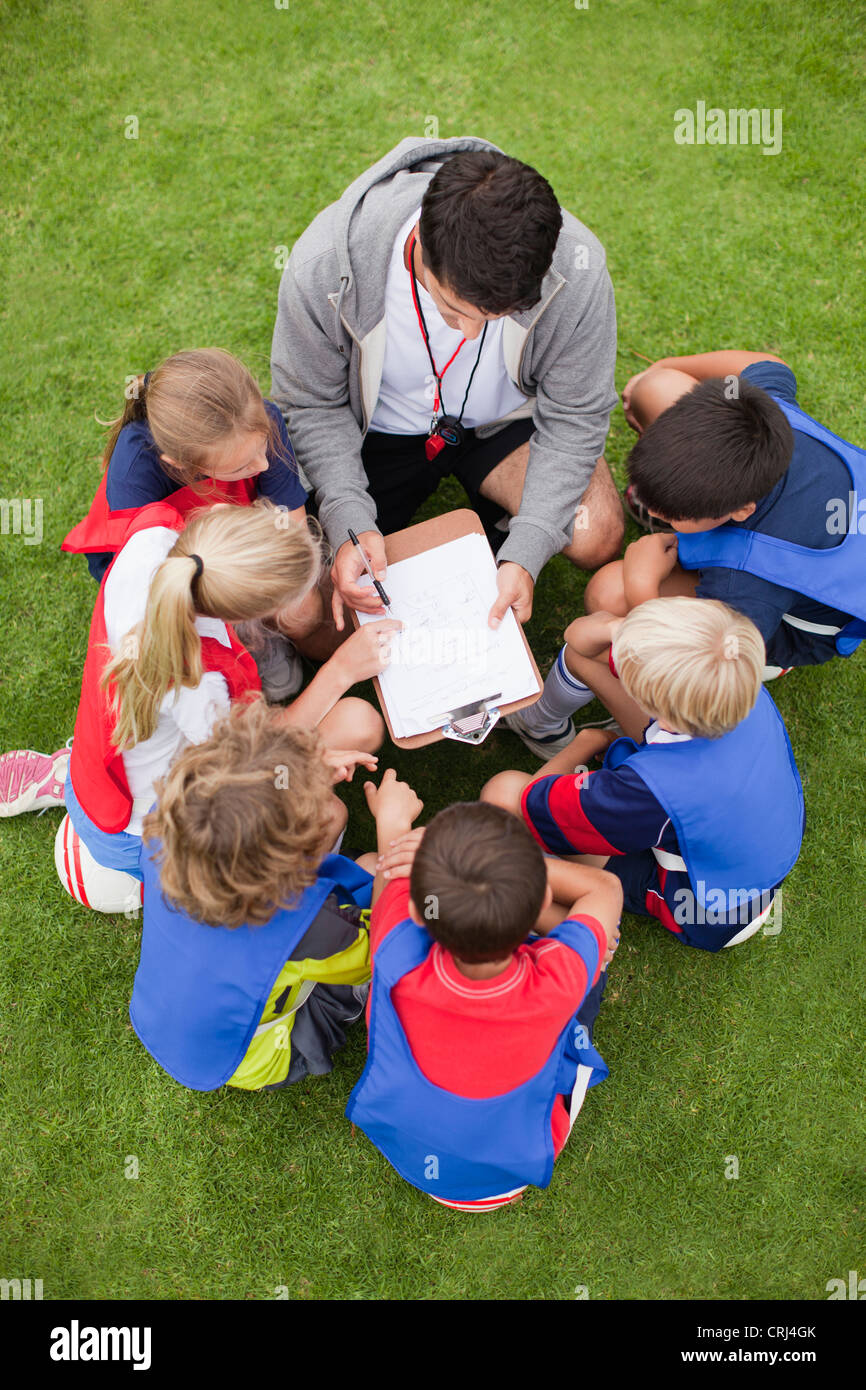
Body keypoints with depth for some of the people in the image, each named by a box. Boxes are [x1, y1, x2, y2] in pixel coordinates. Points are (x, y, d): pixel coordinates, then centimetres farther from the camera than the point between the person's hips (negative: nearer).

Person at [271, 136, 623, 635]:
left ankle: (500, 523, 9)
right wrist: (349, 522, -31)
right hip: (380, 426, 0)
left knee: (597, 537, -25)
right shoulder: (324, 264, -31)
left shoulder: (578, 270, -30)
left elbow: (574, 417, -19)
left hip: (504, 419, 0)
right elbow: (313, 405, -16)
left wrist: (525, 552, -30)